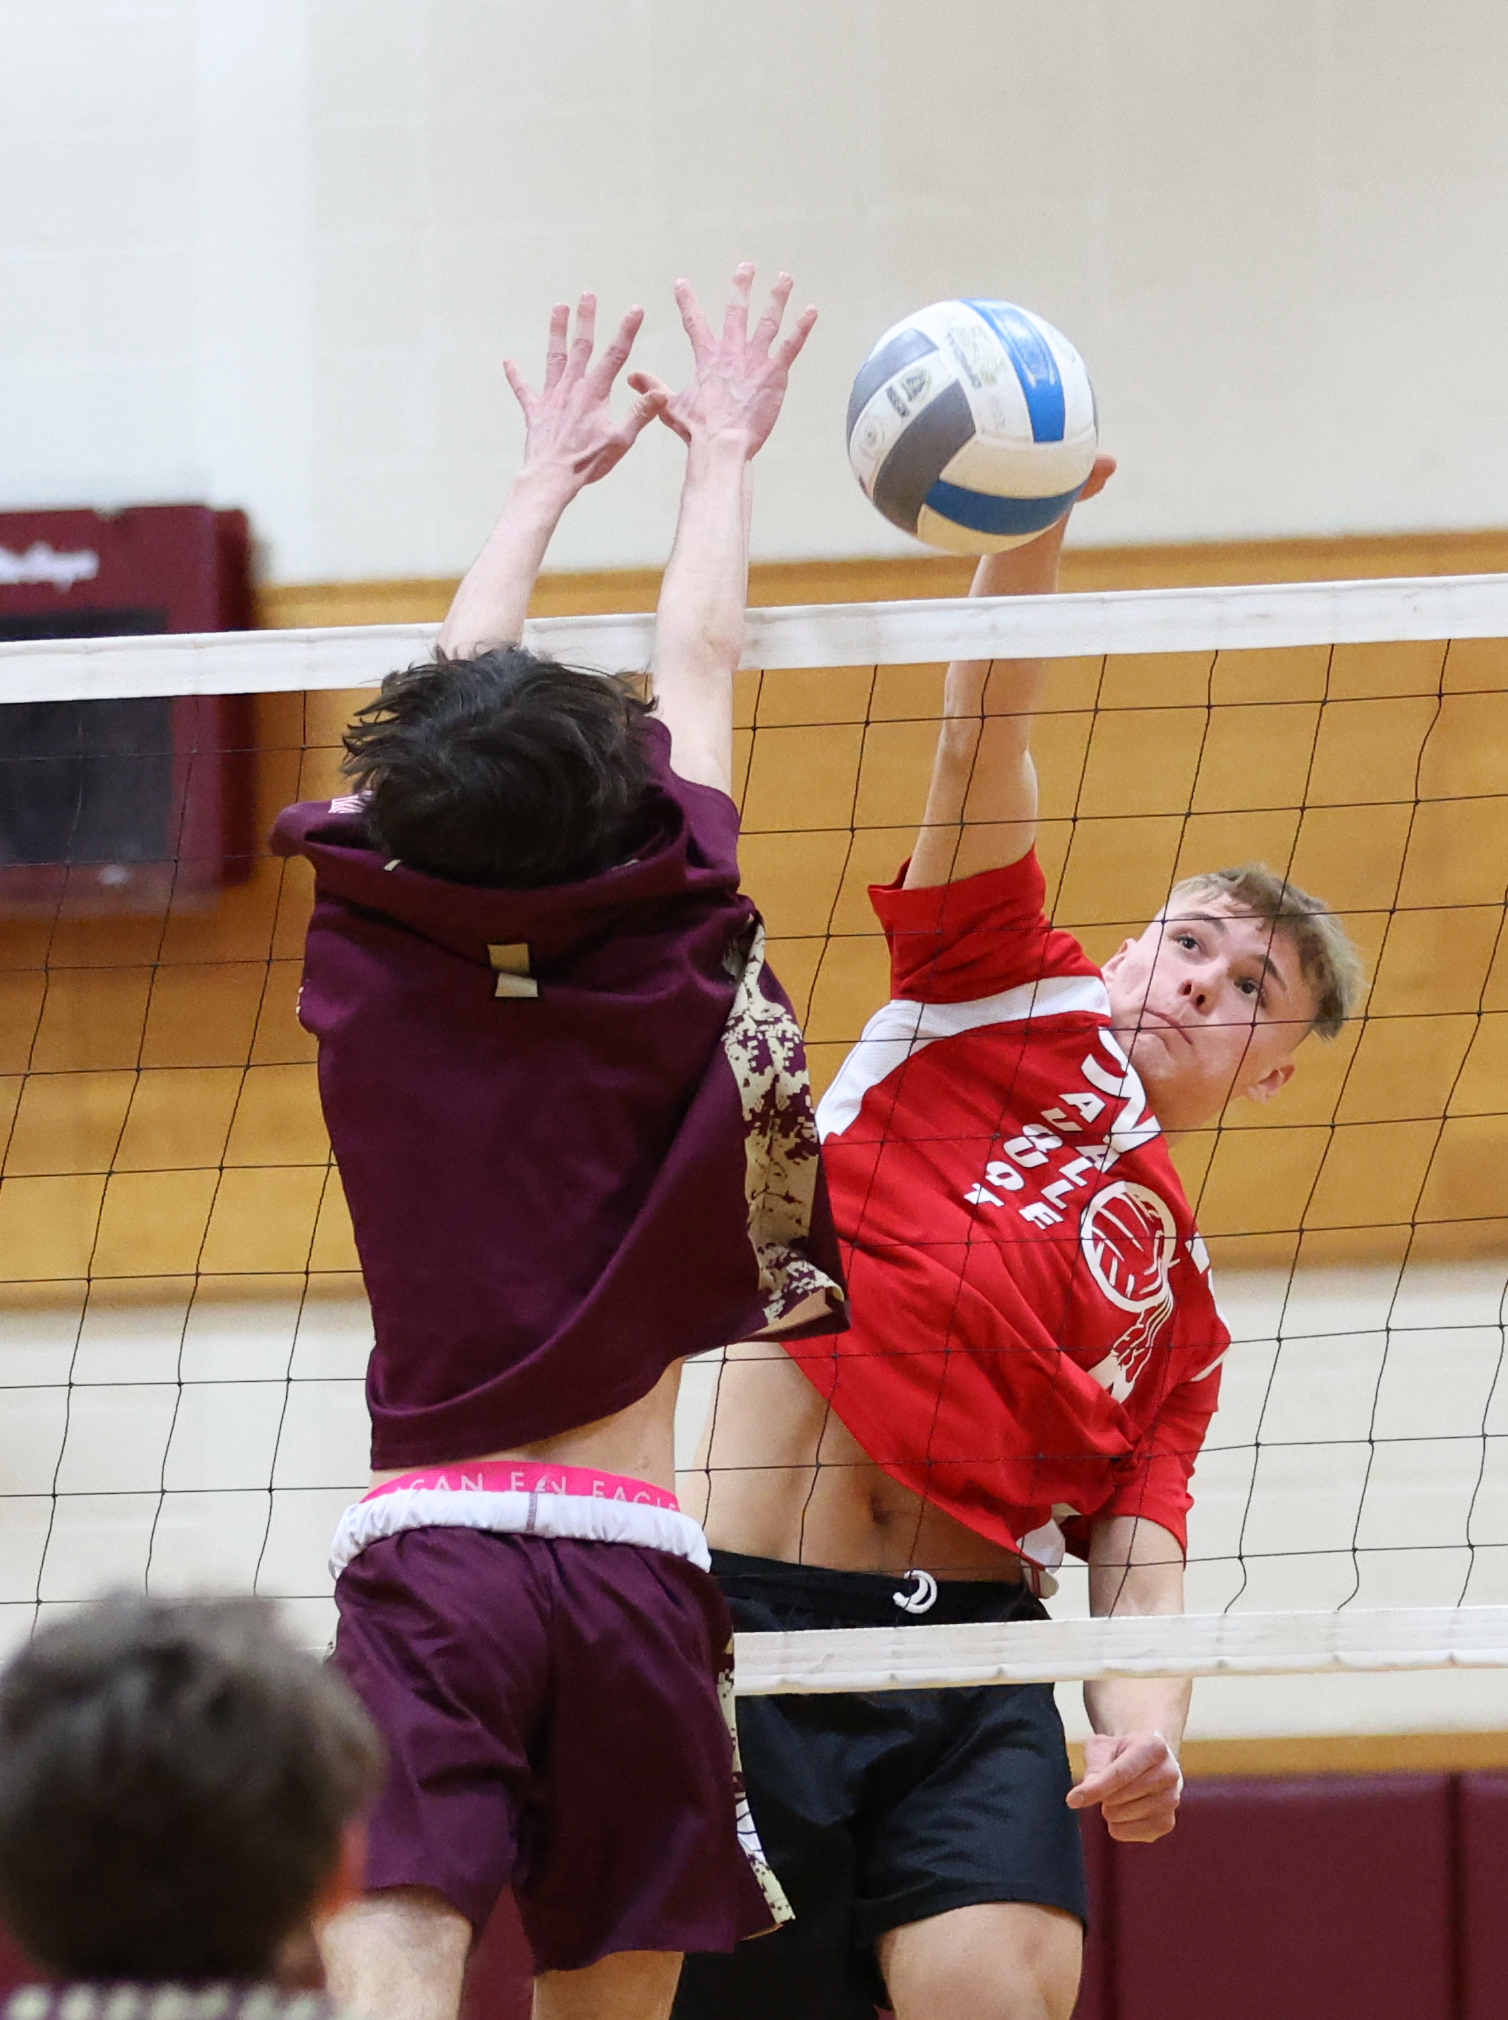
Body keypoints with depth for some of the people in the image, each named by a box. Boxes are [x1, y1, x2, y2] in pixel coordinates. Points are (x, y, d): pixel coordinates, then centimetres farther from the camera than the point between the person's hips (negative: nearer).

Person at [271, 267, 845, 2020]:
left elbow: (449, 708, 18)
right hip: (632, 1557, 1)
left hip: (424, 1546, -1)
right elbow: (696, 672, 16)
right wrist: (722, 451, 31)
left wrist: (548, 480, 32)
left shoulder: (369, 968, 1)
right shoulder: (671, 970, 0)